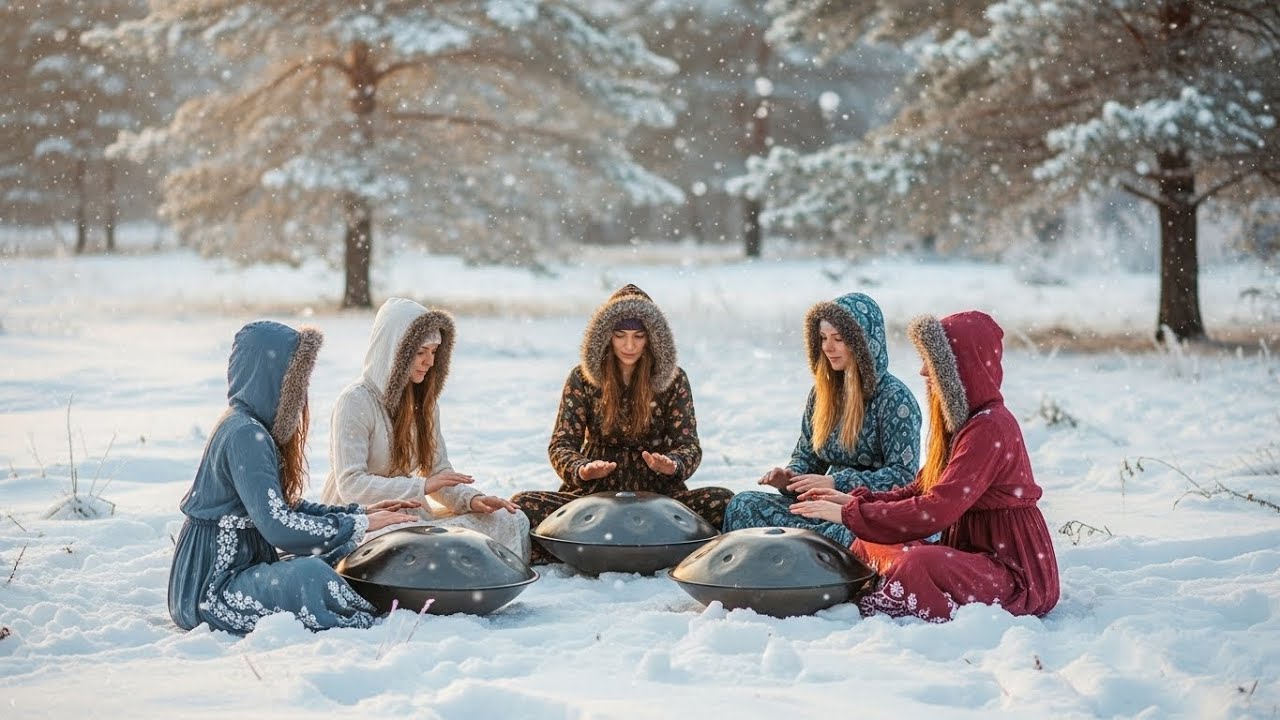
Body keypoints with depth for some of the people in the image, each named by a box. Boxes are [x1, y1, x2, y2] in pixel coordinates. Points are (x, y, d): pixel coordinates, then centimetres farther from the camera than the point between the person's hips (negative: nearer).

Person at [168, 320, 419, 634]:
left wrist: (360, 512, 10)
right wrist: (360, 524, -16)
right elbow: (277, 525, -25)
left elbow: (284, 507, 17)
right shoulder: (245, 435, -19)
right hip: (210, 592, -11)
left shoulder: (253, 427, 12)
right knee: (311, 575, -33)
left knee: (344, 551, 11)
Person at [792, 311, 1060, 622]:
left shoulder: (991, 428, -20)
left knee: (915, 562, -33)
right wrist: (856, 500, -1)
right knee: (867, 548, 6)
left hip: (1017, 575, -10)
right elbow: (920, 490, 14)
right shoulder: (962, 421, 12)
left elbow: (937, 509, -27)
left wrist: (849, 514, -21)